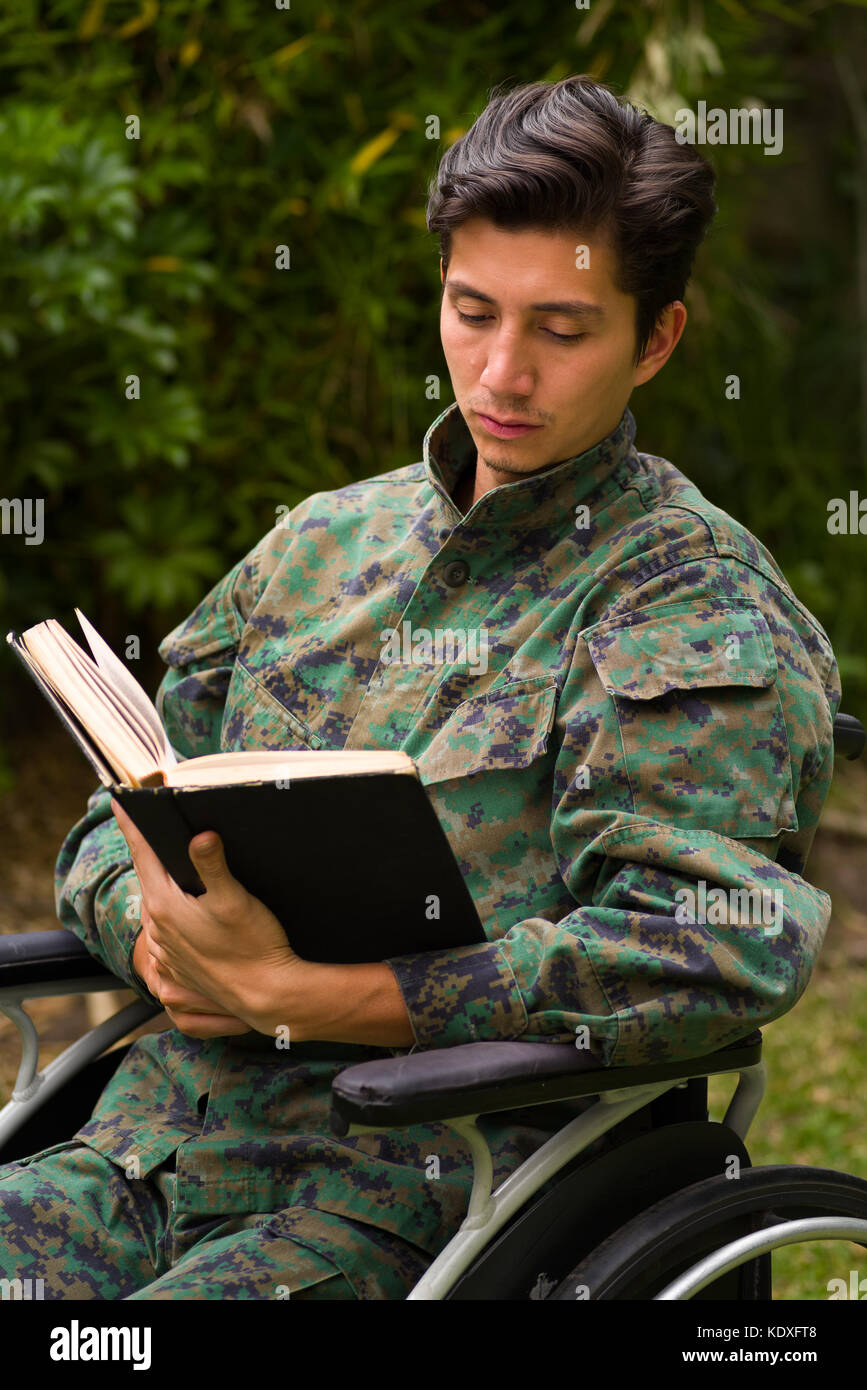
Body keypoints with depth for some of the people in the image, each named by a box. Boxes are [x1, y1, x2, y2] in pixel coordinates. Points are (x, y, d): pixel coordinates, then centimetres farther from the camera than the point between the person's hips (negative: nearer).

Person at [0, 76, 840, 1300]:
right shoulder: (327, 541, 18)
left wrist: (290, 997, -18)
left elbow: (710, 952, -17)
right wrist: (154, 932, -3)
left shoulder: (703, 615, -2)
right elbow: (125, 818, 24)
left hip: (415, 1197, -6)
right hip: (151, 1146, 6)